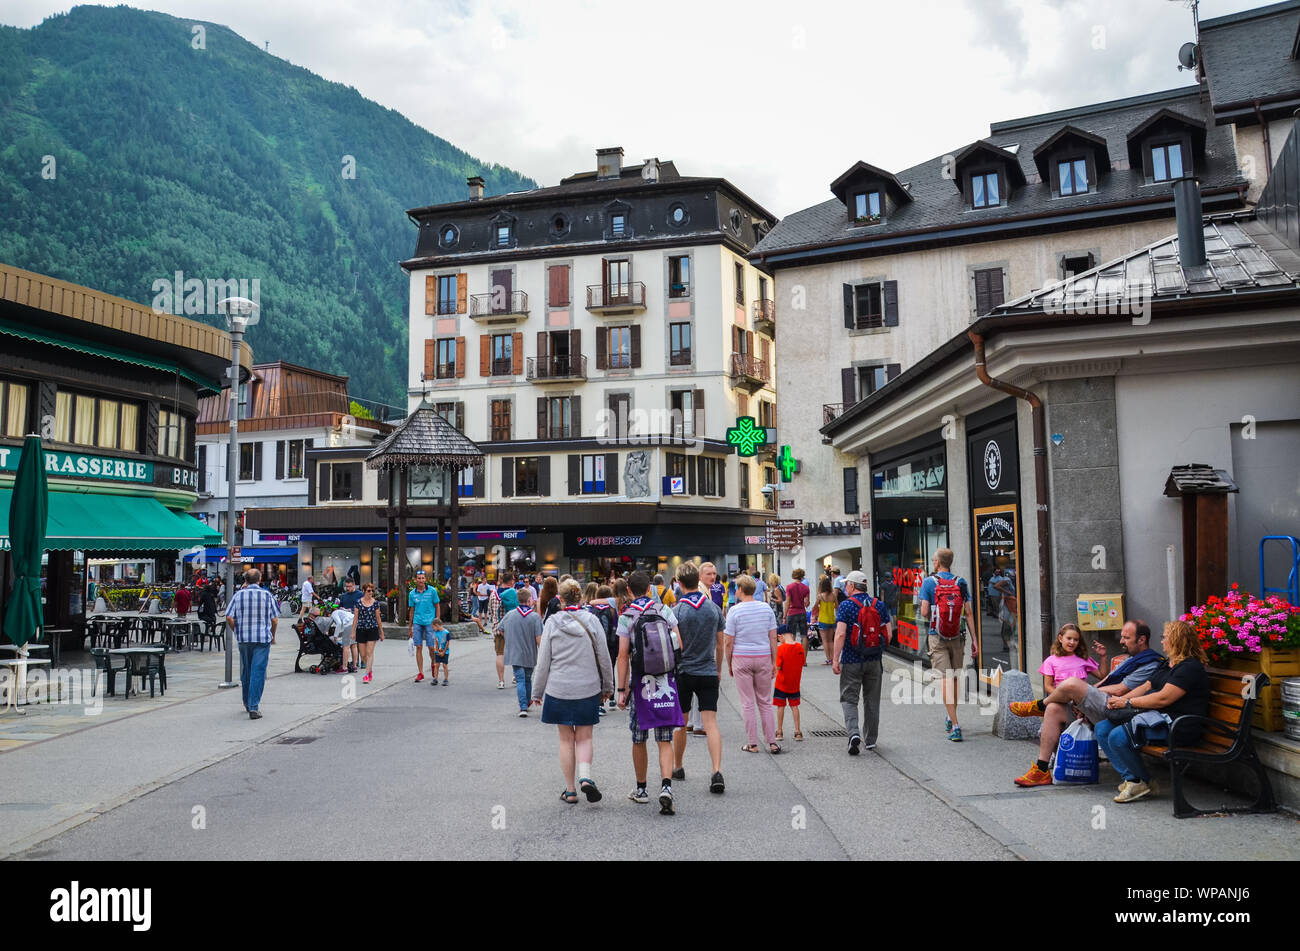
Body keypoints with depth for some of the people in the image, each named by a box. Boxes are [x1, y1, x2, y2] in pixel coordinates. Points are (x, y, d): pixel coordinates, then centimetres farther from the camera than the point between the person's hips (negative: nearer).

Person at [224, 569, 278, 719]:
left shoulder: (238, 595, 1)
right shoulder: (267, 595, -2)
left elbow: (229, 618, -4)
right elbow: (274, 619, 0)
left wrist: (237, 632, 12)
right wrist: (273, 635, 15)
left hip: (243, 639, 2)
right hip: (263, 638, -2)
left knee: (245, 672, 16)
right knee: (258, 672, -3)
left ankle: (247, 703, 32)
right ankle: (253, 707, -9)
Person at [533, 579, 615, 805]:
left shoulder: (552, 623, -5)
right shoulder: (591, 621, -3)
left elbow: (543, 661, -2)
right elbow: (604, 657, 2)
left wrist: (537, 691, 8)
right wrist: (607, 686, 15)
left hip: (559, 690, 0)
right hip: (588, 688, 0)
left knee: (566, 740, 10)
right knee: (584, 738, 11)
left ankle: (570, 790, 13)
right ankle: (585, 777, -13)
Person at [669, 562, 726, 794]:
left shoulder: (676, 611, -10)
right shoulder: (714, 609, 1)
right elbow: (720, 645, 8)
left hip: (683, 673, -2)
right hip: (709, 673, 2)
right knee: (711, 723, -3)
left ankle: (678, 767, 30)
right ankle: (717, 772, -17)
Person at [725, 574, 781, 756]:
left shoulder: (735, 611, -8)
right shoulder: (767, 608, 2)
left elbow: (729, 642, -7)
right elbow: (773, 639, 3)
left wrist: (729, 664, 5)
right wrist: (773, 662, 10)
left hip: (742, 659, -3)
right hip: (764, 658, 3)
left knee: (748, 703, 5)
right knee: (765, 702, 11)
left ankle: (753, 744, 8)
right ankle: (772, 742, 8)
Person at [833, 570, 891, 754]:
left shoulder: (846, 605, -9)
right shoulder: (880, 605, 3)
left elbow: (840, 634, -17)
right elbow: (888, 634, 3)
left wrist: (835, 659, -13)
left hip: (851, 661, -4)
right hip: (875, 661, 4)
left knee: (849, 699, 5)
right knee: (872, 700, 14)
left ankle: (853, 733, -16)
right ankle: (871, 740, 20)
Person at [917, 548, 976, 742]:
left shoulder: (929, 582, -4)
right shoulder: (961, 582, 4)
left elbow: (924, 613, -9)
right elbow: (968, 613, 2)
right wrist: (974, 639, 4)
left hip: (937, 638, -3)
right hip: (956, 638, 3)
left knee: (946, 681, -6)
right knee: (954, 679, 16)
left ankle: (955, 726, -14)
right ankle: (950, 719, 31)